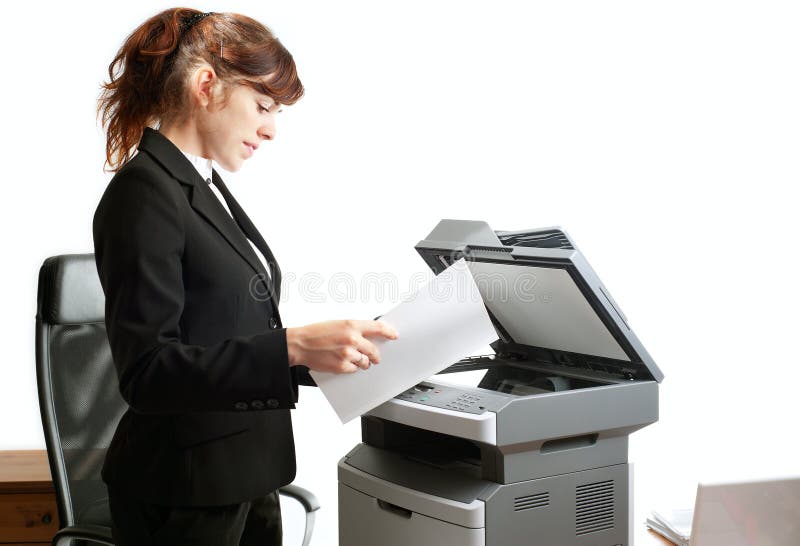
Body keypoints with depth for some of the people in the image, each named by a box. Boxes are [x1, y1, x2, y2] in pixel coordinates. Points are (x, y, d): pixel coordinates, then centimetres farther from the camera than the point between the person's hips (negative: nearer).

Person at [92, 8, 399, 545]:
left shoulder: (206, 187, 12)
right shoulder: (143, 193, -16)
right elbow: (147, 372, -24)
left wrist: (332, 348, 8)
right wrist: (293, 347, -30)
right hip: (184, 495, -9)